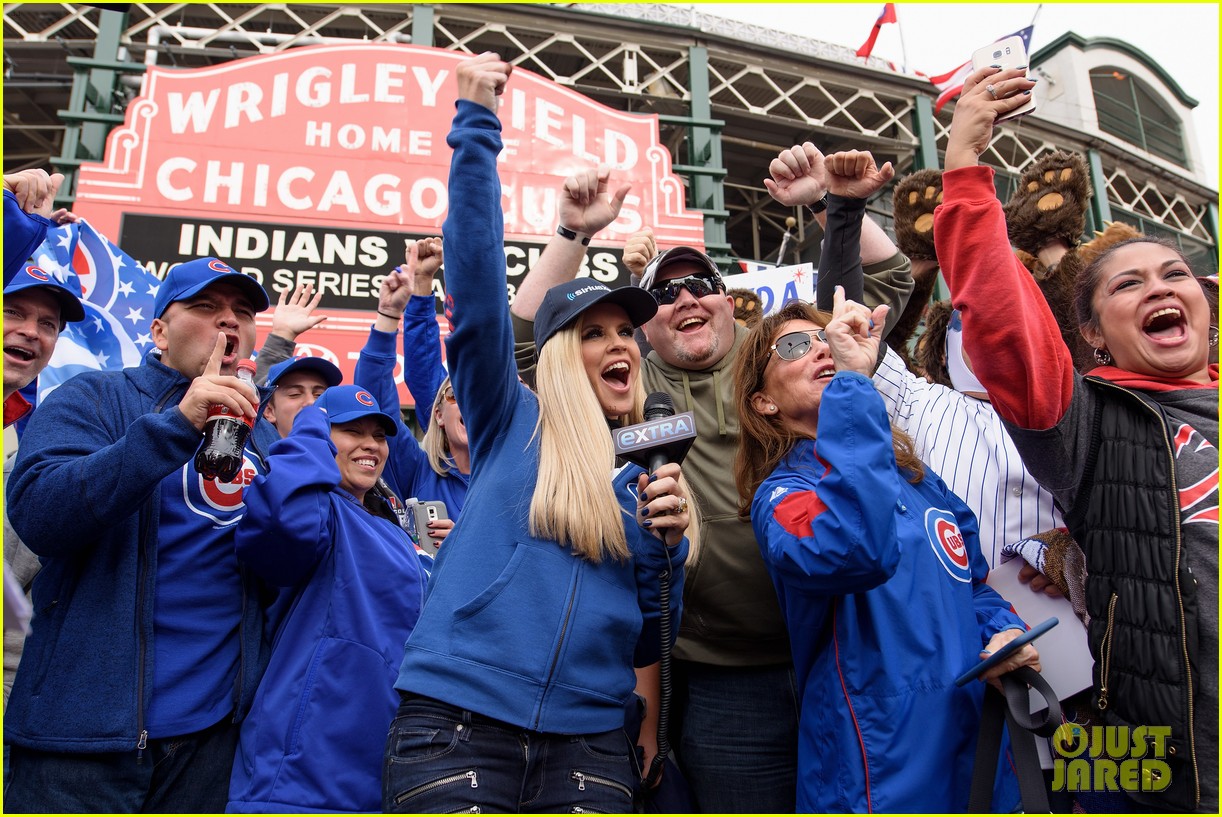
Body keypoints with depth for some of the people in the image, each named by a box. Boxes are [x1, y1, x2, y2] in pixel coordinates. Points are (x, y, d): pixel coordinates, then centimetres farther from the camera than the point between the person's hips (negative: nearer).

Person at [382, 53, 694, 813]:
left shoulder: (648, 474, 12)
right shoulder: (512, 423, 5)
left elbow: (650, 641, 11)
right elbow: (477, 277, -5)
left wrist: (669, 542, -5)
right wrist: (478, 125, -8)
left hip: (589, 745, 3)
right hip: (455, 728, -2)